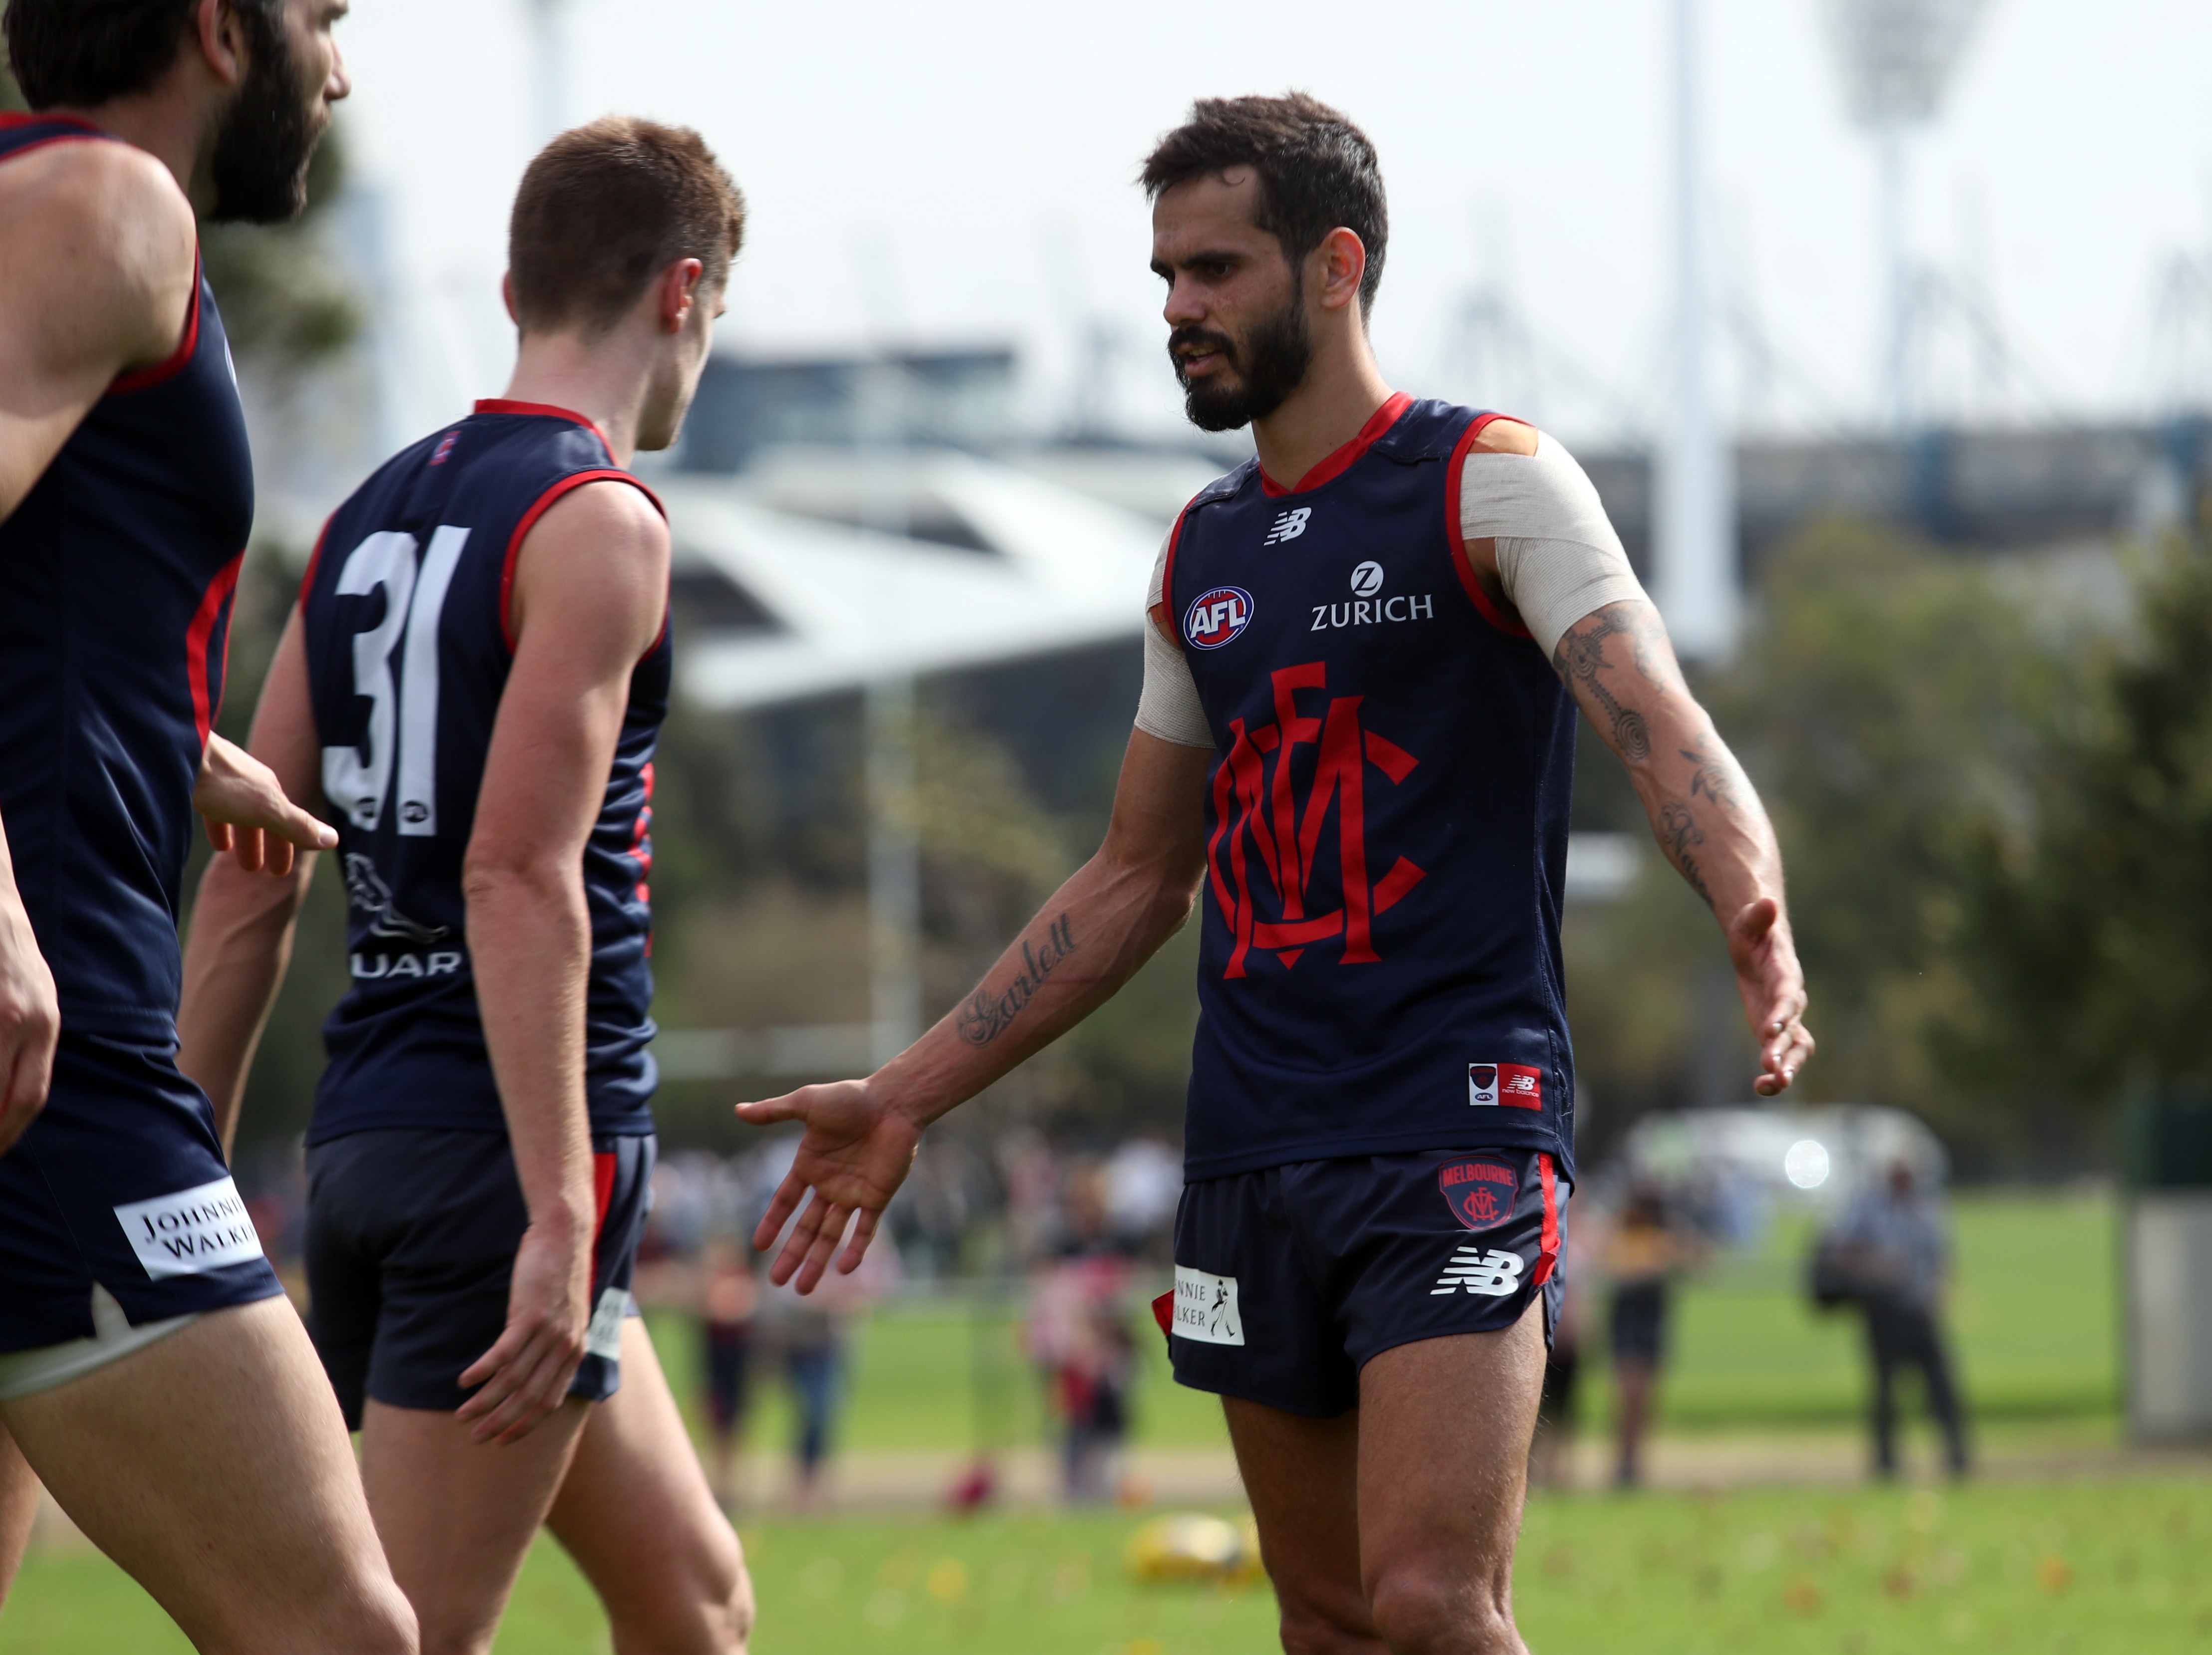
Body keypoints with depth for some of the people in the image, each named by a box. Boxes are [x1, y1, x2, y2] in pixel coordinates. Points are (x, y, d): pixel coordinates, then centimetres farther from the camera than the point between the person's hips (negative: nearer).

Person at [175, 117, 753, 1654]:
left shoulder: (370, 516, 15)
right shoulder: (598, 520, -9)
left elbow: (247, 888, 14)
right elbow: (520, 878, -19)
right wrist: (555, 1215, -22)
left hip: (366, 1127, 9)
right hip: (509, 1137, -9)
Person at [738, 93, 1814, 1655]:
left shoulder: (1490, 483, -4)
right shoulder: (1204, 554, 16)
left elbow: (1664, 733, -18)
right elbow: (1136, 882, 24)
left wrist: (1753, 915, -39)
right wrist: (907, 1098, 21)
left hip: (1458, 1132, -7)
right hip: (1248, 1157, 7)